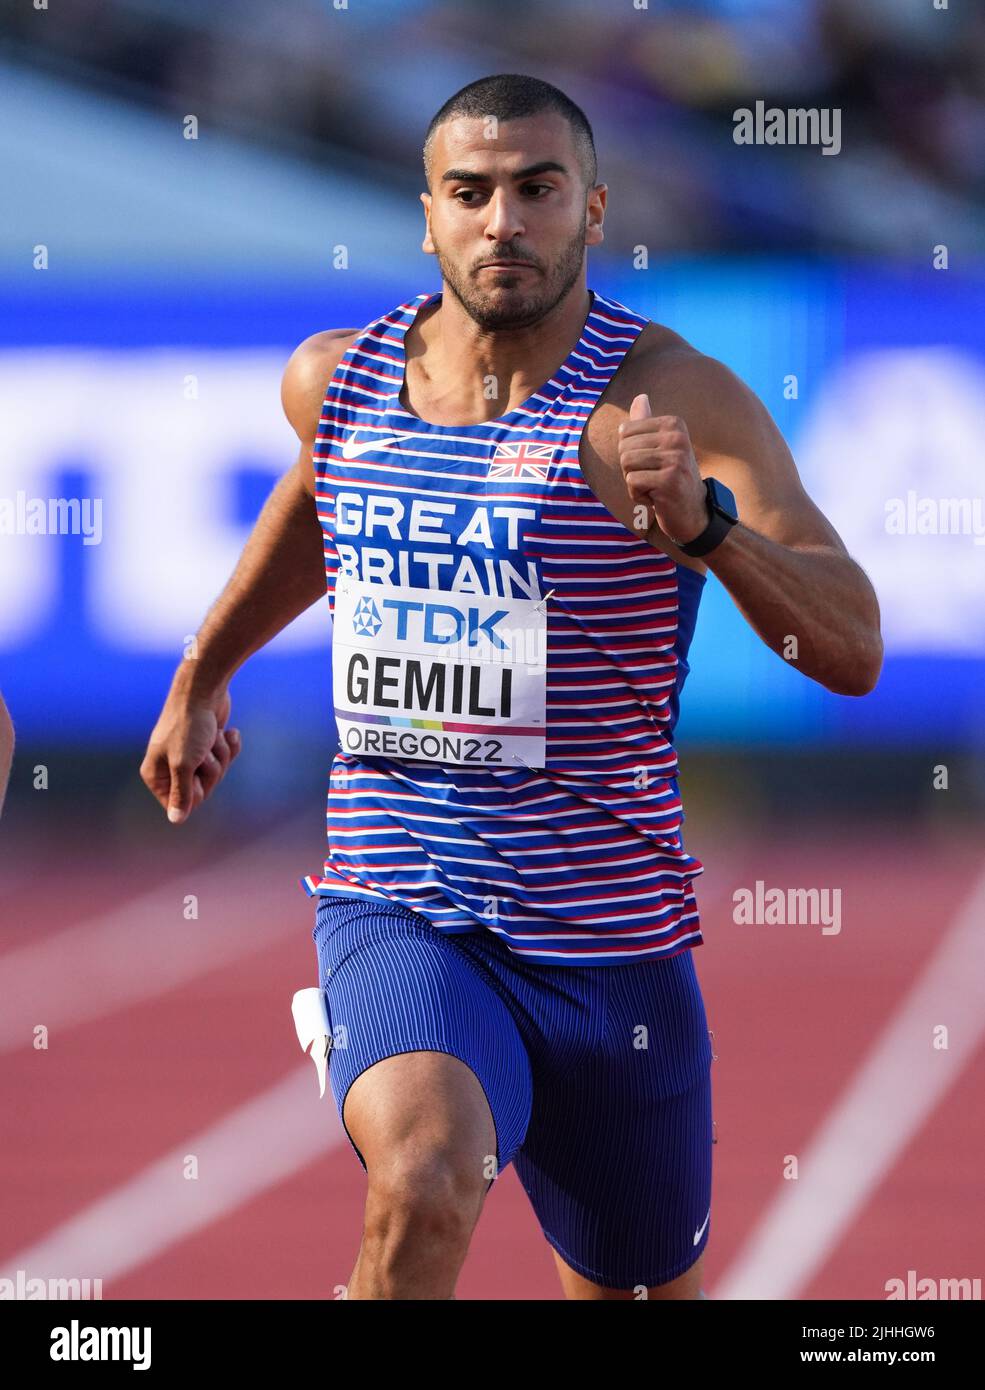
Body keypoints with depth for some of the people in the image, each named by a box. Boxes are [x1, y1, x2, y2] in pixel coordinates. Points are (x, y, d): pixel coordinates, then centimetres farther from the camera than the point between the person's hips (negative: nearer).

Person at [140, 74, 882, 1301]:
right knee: (421, 1189, -32)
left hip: (608, 944, 0)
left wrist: (703, 524, -37)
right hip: (393, 912, 1)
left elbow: (852, 652, -21)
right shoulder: (336, 380, 2)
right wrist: (199, 680, 37)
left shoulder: (675, 401, -11)